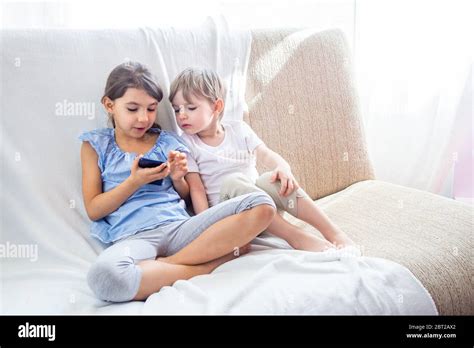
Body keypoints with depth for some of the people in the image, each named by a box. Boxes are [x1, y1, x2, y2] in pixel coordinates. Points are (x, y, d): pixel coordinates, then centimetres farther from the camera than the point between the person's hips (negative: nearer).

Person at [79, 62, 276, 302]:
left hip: (179, 225, 3)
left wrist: (178, 179, 2)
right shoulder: (96, 144, 13)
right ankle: (213, 262, -23)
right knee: (103, 275, -42)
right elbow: (93, 210, 7)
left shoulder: (167, 142, 19)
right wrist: (135, 181, -6)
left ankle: (166, 264, -21)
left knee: (262, 205, -18)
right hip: (133, 237, -3)